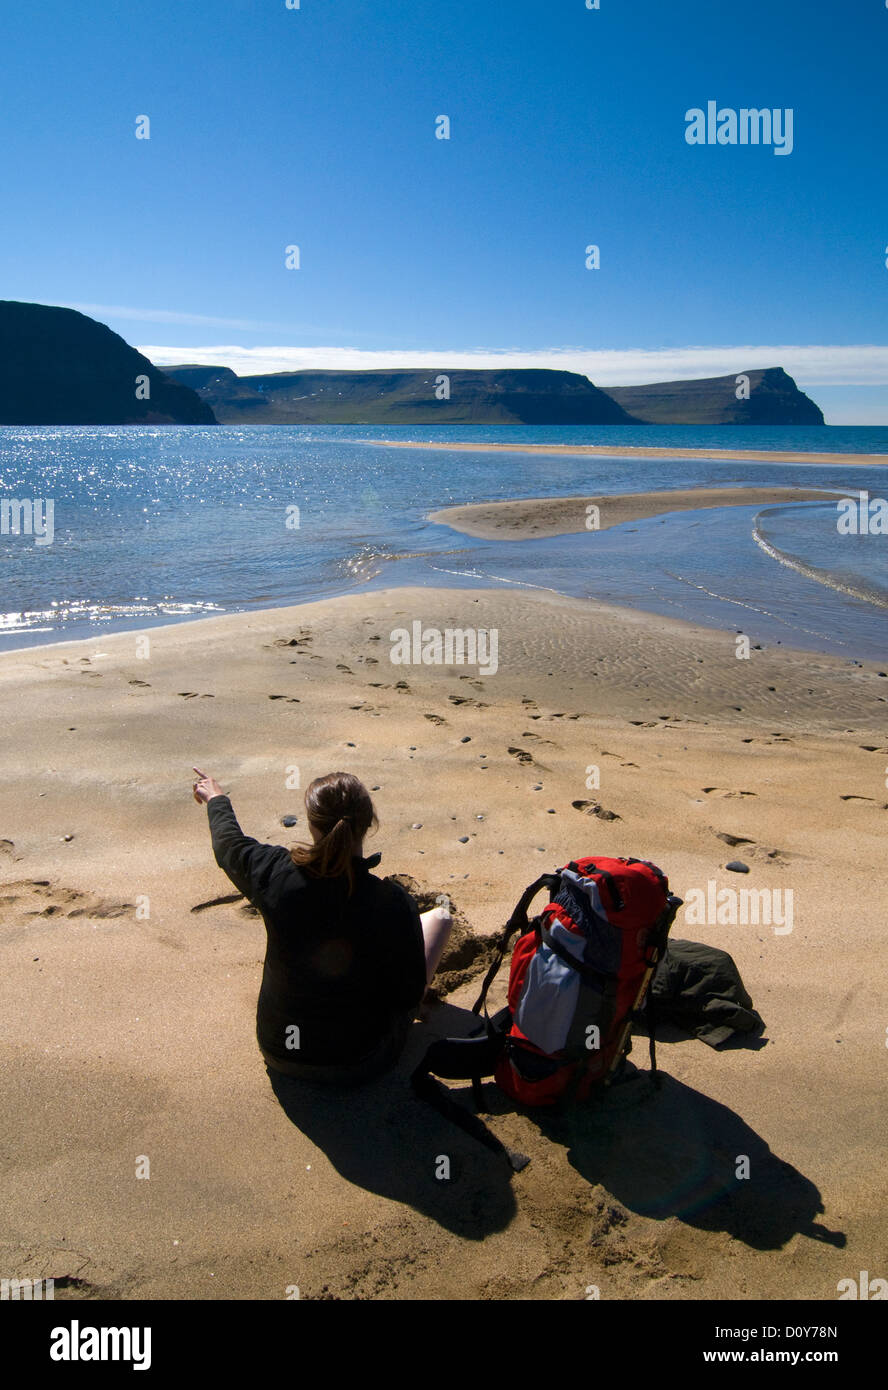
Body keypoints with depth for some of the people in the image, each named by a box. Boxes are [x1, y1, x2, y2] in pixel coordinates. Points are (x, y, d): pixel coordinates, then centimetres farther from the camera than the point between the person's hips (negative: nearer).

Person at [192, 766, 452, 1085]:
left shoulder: (277, 876, -21)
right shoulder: (393, 905, -27)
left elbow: (229, 843, 2)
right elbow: (408, 996, -14)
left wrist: (216, 799, 24)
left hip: (278, 1053, 3)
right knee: (439, 915, 13)